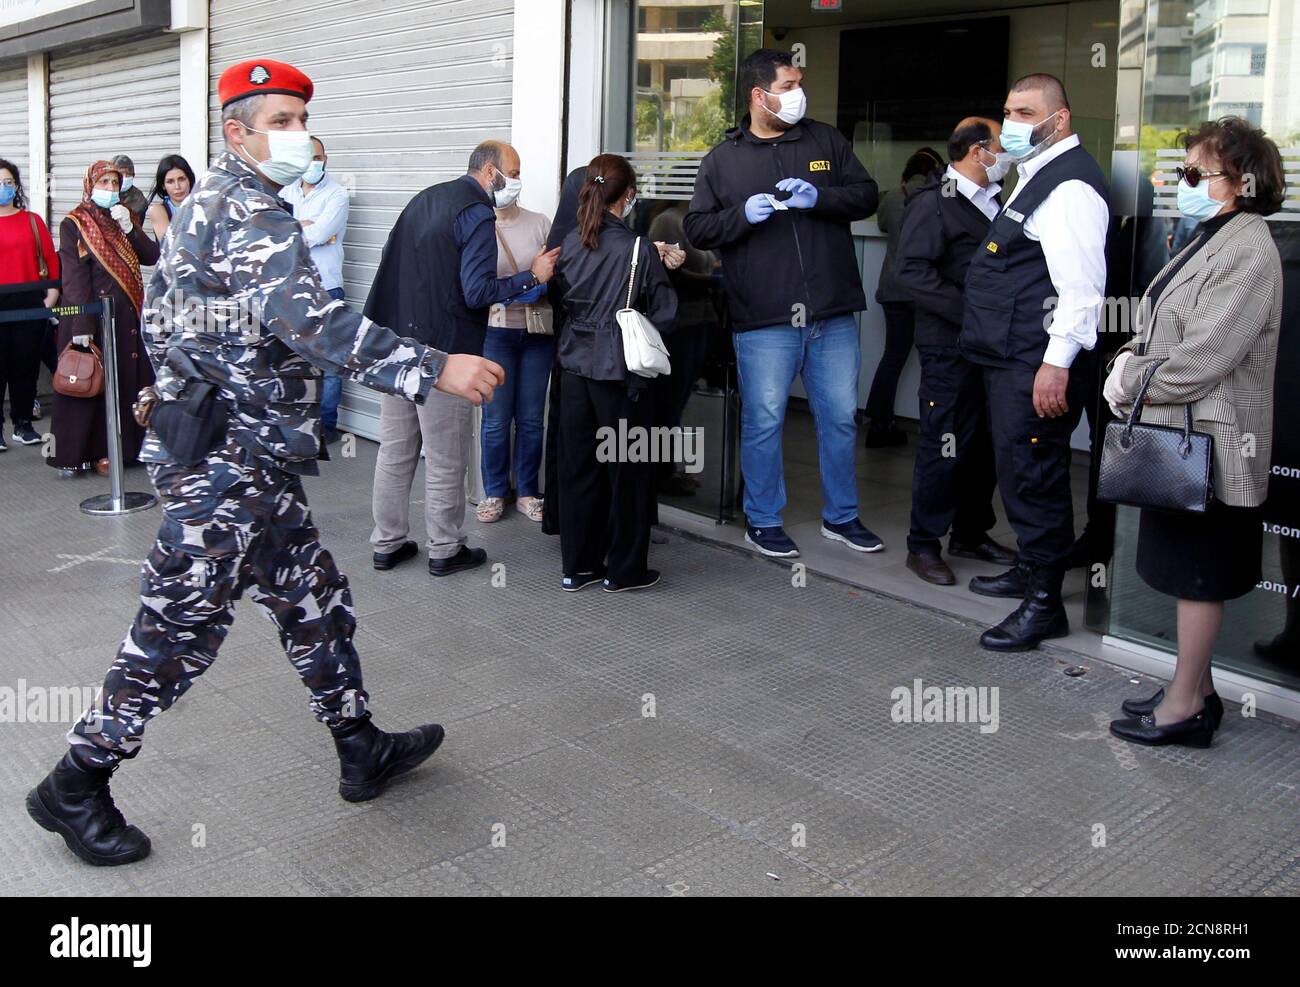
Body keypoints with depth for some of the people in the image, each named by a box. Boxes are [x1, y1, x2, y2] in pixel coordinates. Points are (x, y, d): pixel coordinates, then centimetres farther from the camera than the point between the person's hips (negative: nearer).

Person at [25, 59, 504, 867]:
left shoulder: (207, 203, 16)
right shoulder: (251, 214, -17)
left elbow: (165, 314, 24)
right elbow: (310, 321, -32)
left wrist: (170, 387, 34)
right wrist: (433, 370, -37)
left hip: (248, 459, 11)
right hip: (228, 461, -11)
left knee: (314, 599, 15)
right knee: (182, 626, -1)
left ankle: (361, 748, 26)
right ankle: (76, 786, 14)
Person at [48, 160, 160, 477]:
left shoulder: (125, 218, 14)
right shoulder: (74, 224, -2)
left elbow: (151, 257, 4)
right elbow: (74, 278, -11)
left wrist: (129, 228, -10)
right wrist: (81, 326, -19)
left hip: (127, 316, 5)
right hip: (93, 316, -5)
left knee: (128, 380, 5)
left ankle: (123, 446, 14)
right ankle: (74, 454, 5)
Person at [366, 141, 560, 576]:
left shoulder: (425, 199, 14)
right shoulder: (478, 214, -12)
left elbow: (393, 262, 20)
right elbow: (477, 292, -18)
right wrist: (531, 276, -9)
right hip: (441, 350, -8)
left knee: (395, 450, 14)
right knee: (446, 458, 4)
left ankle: (387, 543, 23)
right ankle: (445, 550, 15)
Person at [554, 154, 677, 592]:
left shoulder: (571, 244, 0)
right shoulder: (639, 248, -13)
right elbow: (664, 314, -8)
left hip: (576, 369, 5)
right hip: (621, 374, -5)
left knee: (578, 468, 12)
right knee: (627, 471, 7)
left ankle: (577, 567, 19)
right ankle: (624, 569, 15)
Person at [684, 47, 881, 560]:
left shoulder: (825, 140, 10)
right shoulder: (722, 159, 5)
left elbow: (866, 195, 7)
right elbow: (698, 228, 3)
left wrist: (819, 198, -11)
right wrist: (744, 214, -14)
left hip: (833, 316, 3)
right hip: (763, 322, -2)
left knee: (840, 417, 10)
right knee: (763, 421, 2)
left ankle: (841, 516, 25)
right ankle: (762, 520, 18)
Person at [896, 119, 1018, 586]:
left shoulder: (994, 199, 15)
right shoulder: (934, 202, -9)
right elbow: (912, 272, -18)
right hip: (950, 348, -7)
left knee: (986, 443, 12)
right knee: (946, 446, -3)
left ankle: (971, 533, 27)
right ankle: (923, 544, 10)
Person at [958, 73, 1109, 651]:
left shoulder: (1070, 185, -15)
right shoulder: (1034, 176, 19)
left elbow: (1081, 284, -22)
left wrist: (1056, 363, -25)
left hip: (1038, 364, -10)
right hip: (1009, 358, 10)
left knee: (1032, 475, -6)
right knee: (1018, 470, 18)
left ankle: (1044, 604, 3)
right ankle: (1031, 570, 32)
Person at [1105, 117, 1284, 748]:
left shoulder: (1248, 252, -17)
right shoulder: (1210, 240, 15)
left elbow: (1203, 358, -23)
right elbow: (1167, 333, 19)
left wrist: (1130, 384, -11)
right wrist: (1134, 355, -1)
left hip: (1209, 439, -9)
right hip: (1179, 435, 9)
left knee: (1198, 575, 0)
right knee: (1187, 571, 16)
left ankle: (1184, 707, 11)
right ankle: (1196, 689, 28)